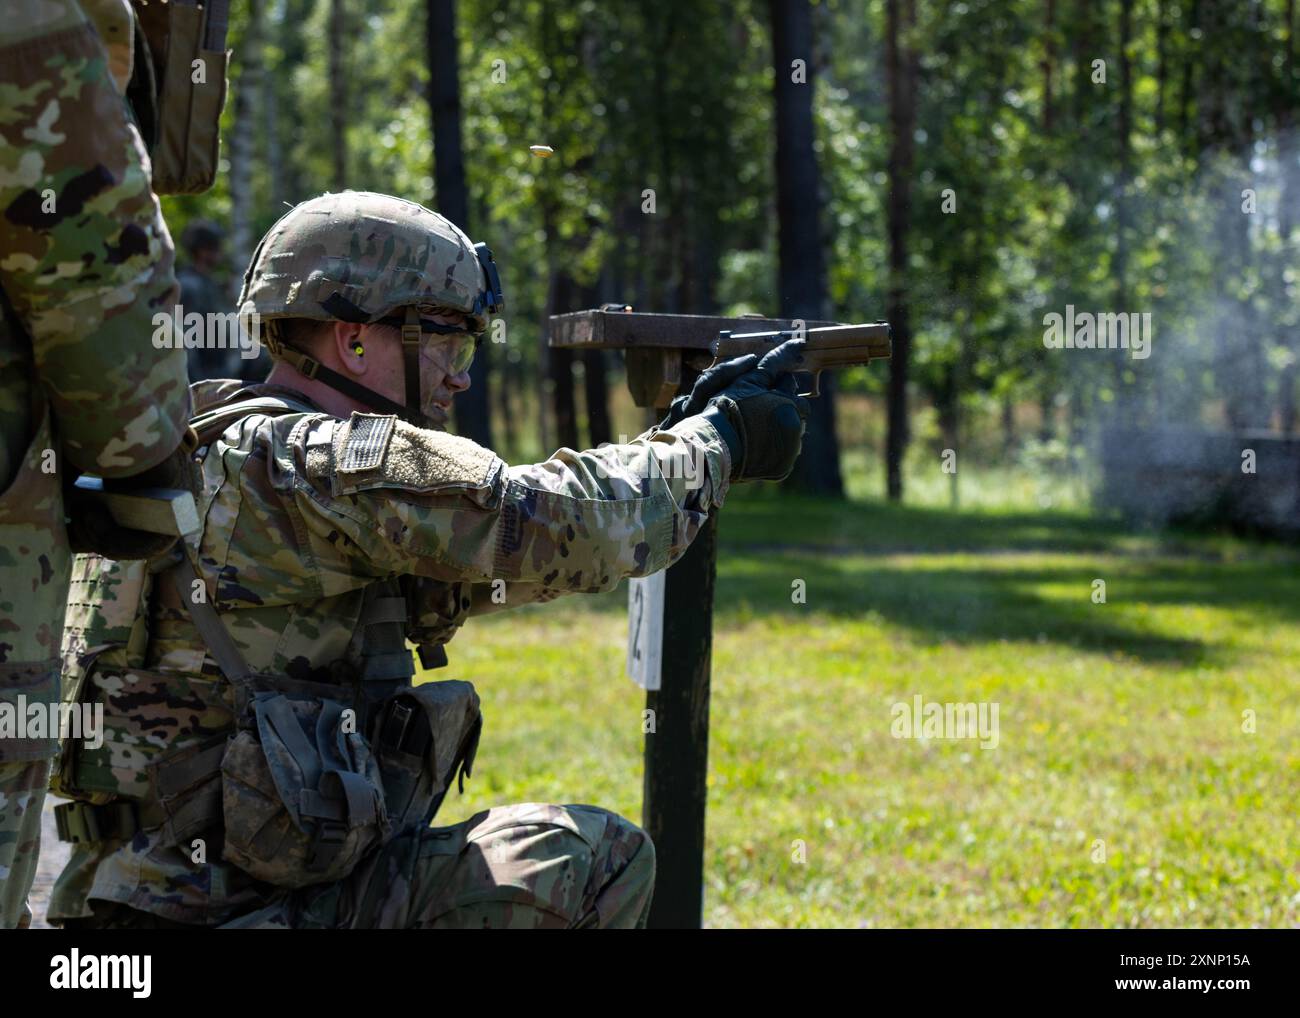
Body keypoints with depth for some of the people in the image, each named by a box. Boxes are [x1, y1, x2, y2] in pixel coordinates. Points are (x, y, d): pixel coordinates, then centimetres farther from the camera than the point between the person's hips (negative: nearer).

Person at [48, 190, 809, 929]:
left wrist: (679, 433, 15)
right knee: (597, 863, -10)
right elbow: (564, 528, -18)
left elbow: (471, 573, 19)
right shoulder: (301, 464, -16)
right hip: (228, 912, -10)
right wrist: (716, 443, 0)